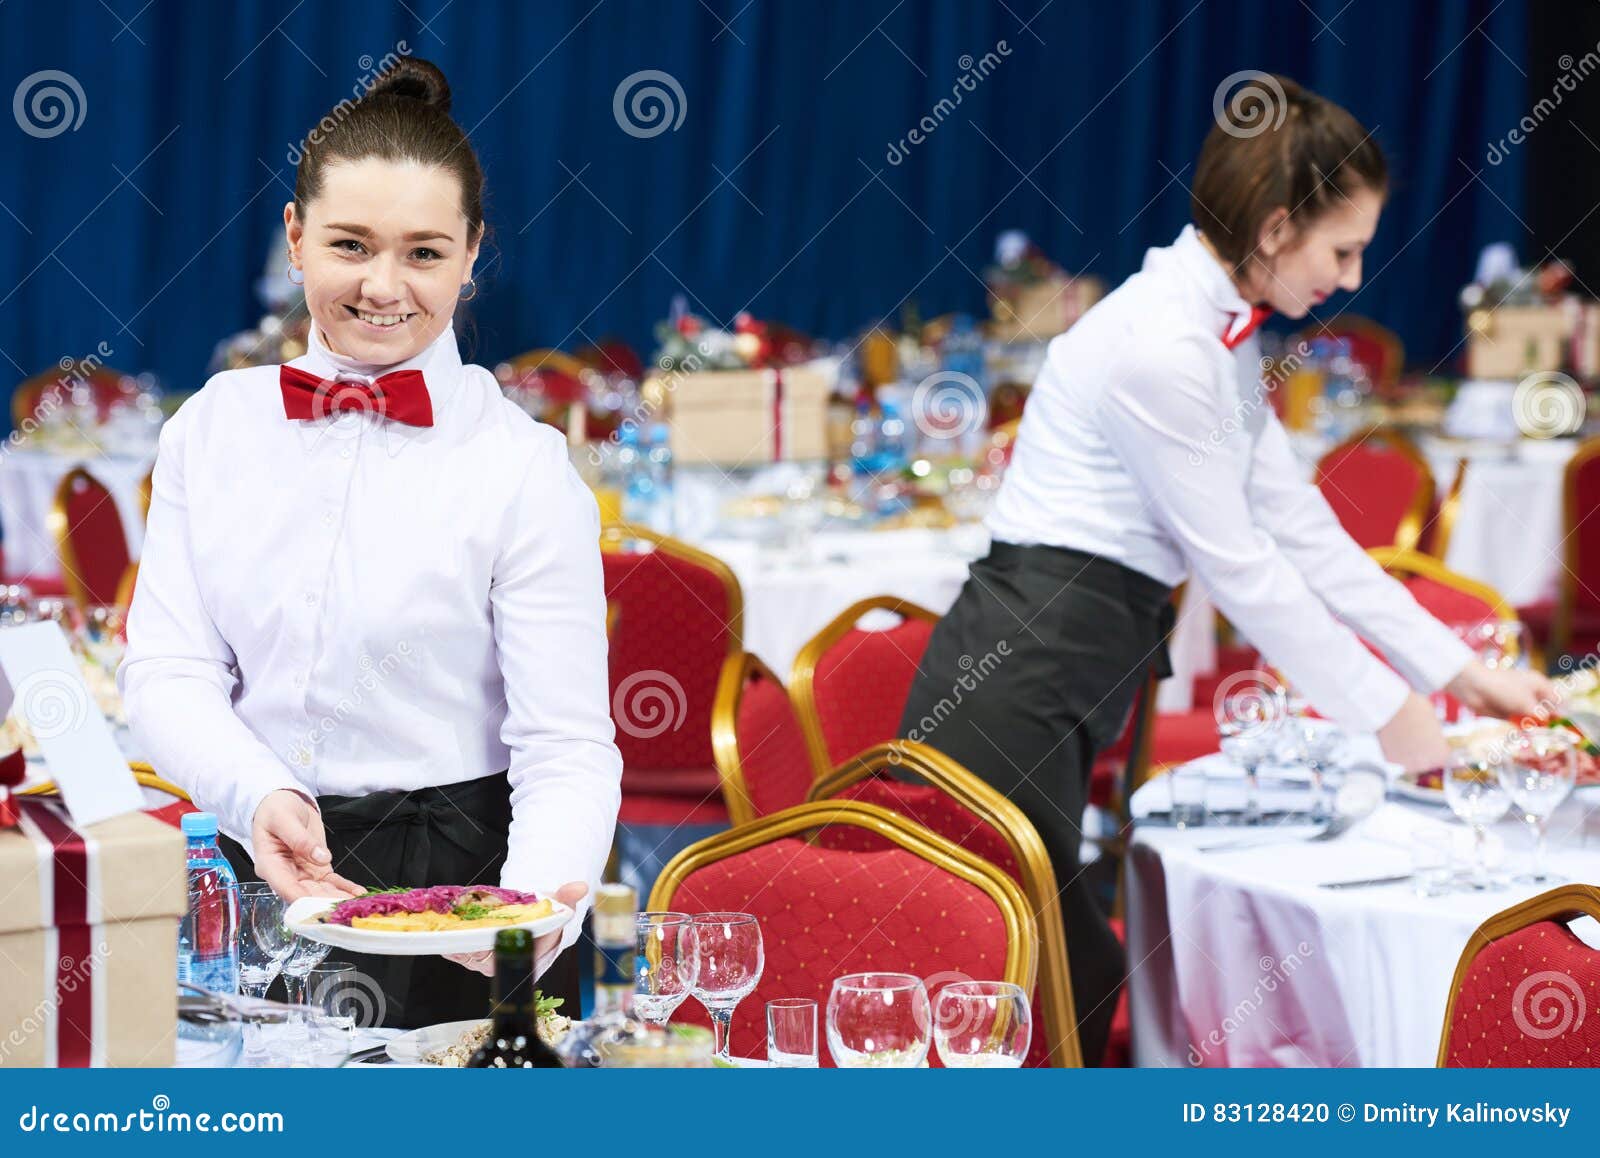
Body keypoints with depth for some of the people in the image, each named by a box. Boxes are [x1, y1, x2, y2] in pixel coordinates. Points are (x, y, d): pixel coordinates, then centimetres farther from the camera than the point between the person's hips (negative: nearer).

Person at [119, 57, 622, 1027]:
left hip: (460, 880, -3)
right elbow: (168, 670, -3)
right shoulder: (215, 426, 2)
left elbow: (568, 753, -13)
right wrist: (261, 799, -24)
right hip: (261, 878, 3)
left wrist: (536, 903, -33)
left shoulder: (520, 466, -9)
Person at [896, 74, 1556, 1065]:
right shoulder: (1161, 345, -18)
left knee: (1071, 980, 11)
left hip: (1056, 687, 10)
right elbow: (1240, 570, -14)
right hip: (1014, 686, -10)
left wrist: (1459, 672, 14)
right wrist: (1387, 715, -5)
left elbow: (1303, 531, 15)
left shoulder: (1223, 337, 12)